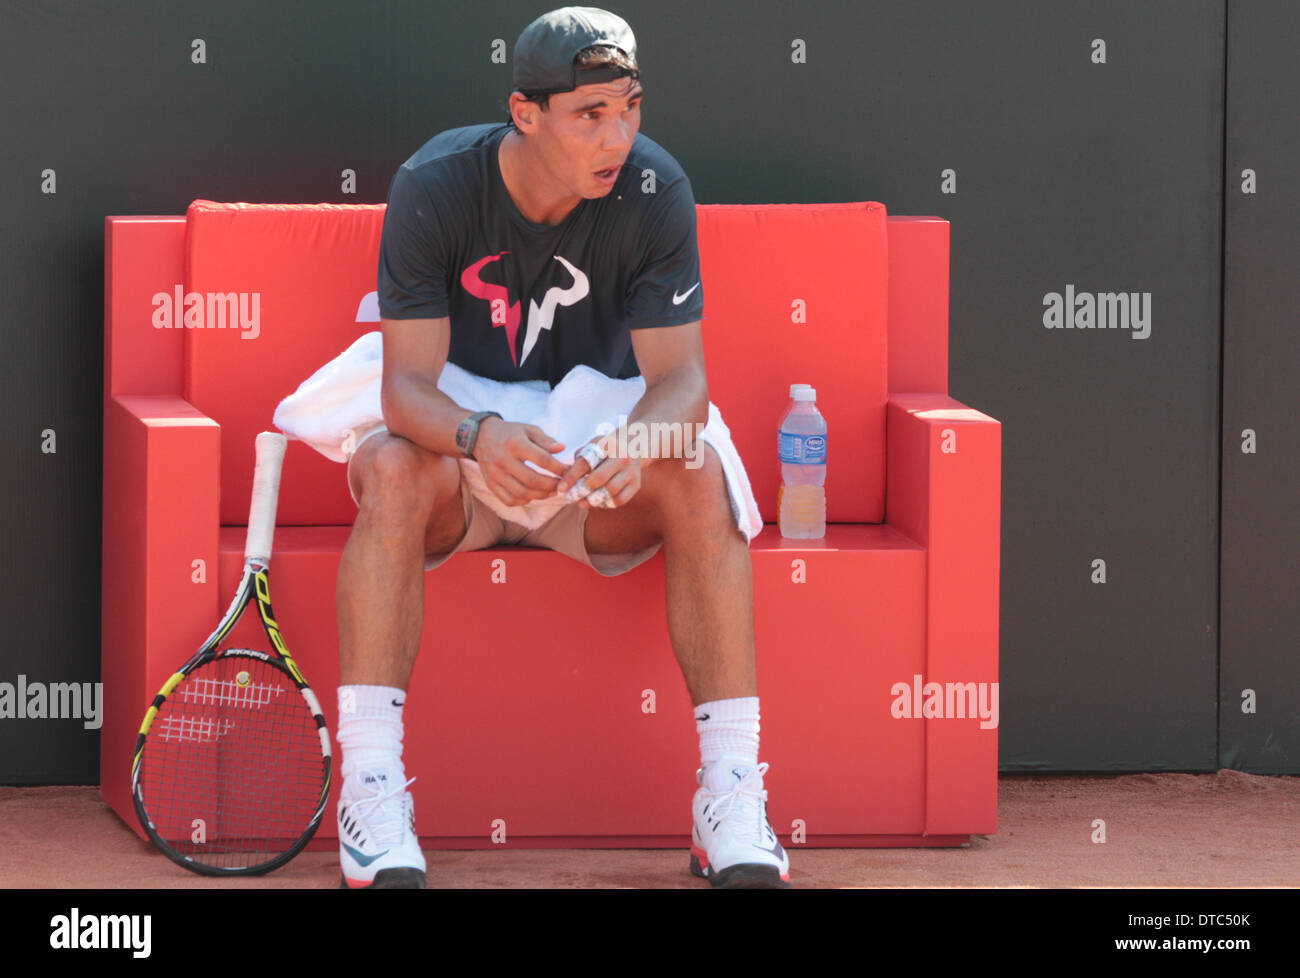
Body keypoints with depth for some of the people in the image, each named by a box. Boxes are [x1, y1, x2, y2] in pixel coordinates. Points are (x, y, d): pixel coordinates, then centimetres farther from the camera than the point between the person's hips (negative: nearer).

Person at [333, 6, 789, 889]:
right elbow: (409, 384, -23)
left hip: (596, 462, 1)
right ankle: (371, 792, -35)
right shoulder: (435, 187, -18)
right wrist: (479, 437, -46)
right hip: (463, 453, -1)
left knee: (695, 476, -29)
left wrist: (636, 441, -41)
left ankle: (731, 797, -28)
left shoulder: (654, 191, -15)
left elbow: (680, 372, -17)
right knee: (393, 469, -34)